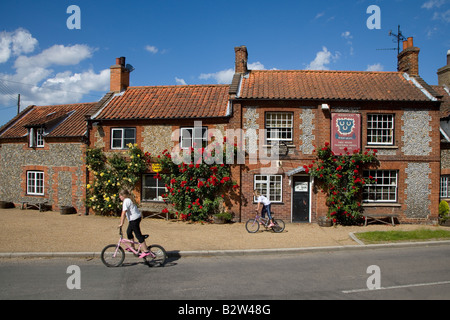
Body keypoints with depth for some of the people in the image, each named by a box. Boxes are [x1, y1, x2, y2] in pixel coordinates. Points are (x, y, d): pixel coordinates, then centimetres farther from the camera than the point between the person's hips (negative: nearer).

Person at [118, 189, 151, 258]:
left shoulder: (126, 201, -14)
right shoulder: (129, 200, 16)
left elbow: (123, 213, -20)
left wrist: (121, 223, -20)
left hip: (134, 219, -10)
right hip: (137, 217, 10)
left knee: (138, 235, -7)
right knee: (129, 232, 21)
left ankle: (146, 251, -5)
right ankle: (132, 247, 31)